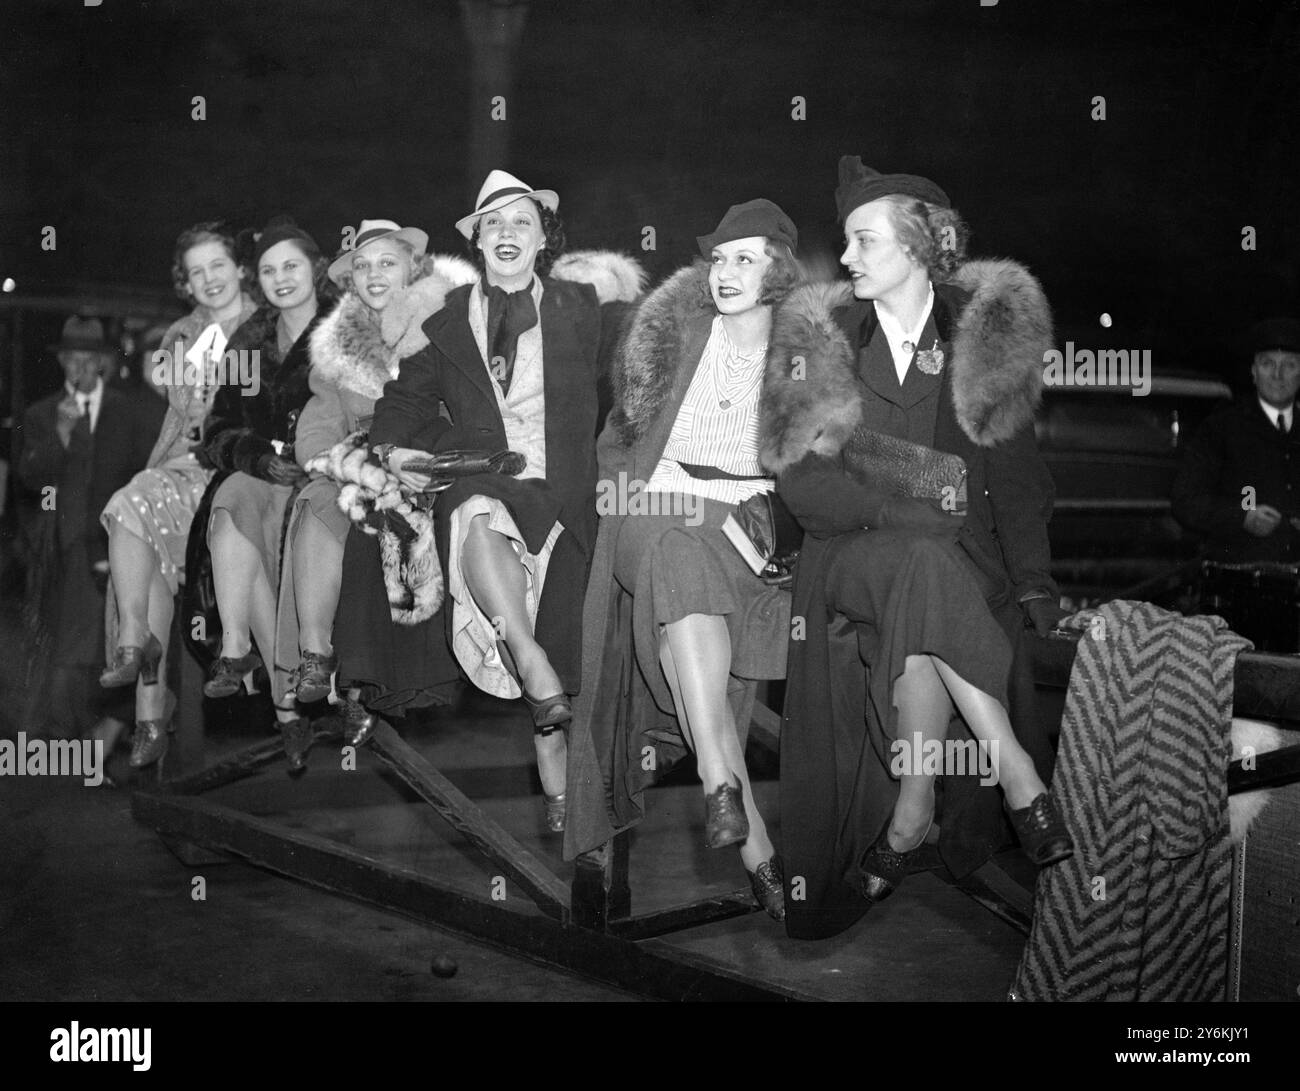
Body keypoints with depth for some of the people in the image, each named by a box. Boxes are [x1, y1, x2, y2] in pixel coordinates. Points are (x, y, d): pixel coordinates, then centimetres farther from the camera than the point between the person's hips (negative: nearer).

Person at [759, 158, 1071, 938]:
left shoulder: (986, 330, 6)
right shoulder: (821, 339, 5)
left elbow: (1014, 474, 5)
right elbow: (803, 481, -3)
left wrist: (1033, 581, -7)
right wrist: (902, 512, -17)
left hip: (961, 555, 1)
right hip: (853, 556, -1)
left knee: (921, 611, -32)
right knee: (923, 570, -33)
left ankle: (910, 823, -20)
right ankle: (1022, 786, -28)